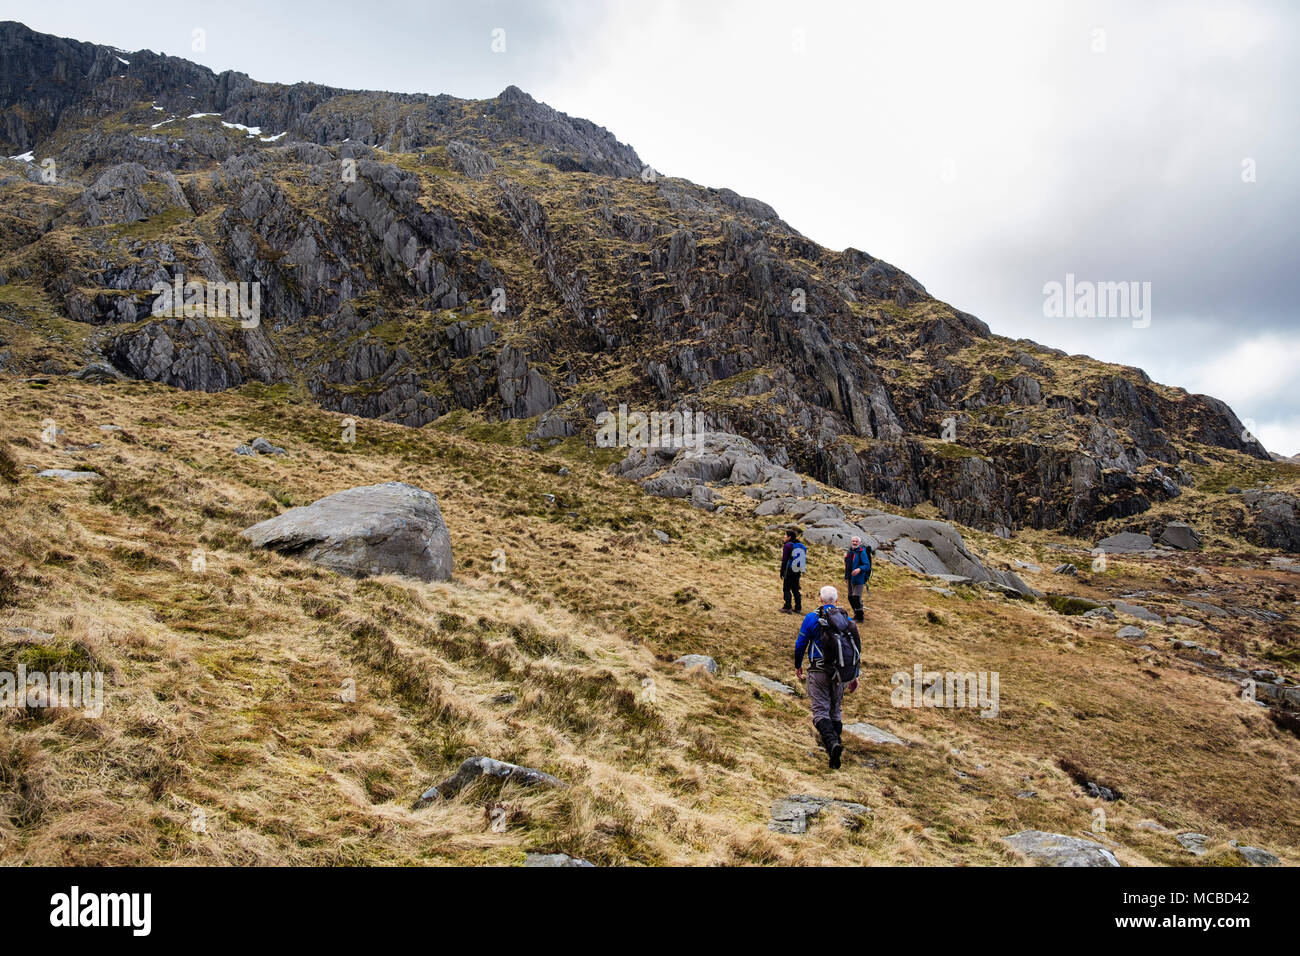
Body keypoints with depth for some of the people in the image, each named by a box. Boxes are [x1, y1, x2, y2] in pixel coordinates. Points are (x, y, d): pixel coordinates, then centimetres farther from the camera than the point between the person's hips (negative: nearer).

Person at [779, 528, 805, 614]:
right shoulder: (802, 546, 7)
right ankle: (798, 608, 13)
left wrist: (782, 571, -5)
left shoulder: (787, 546, -12)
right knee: (795, 589, 14)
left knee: (786, 589, 1)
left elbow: (784, 560, -12)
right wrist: (801, 571, 18)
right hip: (798, 571, 6)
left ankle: (787, 607, -4)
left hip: (789, 571, -6)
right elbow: (805, 559, 11)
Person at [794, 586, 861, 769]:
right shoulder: (847, 619, 8)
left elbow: (800, 644, 0)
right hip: (842, 674, 4)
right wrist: (855, 675, 16)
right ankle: (836, 744, 18)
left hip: (819, 672, -4)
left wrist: (798, 665, 16)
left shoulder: (812, 618, -3)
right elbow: (857, 648, 9)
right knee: (835, 711, 18)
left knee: (821, 711, -5)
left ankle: (832, 743, -28)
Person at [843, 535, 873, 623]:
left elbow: (867, 565, -20)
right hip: (850, 578, 8)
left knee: (856, 597, -11)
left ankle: (859, 616, 1)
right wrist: (846, 576, 21)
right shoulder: (850, 552, 11)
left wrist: (859, 569, -37)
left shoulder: (862, 552, -13)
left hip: (859, 578, -8)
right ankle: (856, 614, 31)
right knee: (850, 597, 15)